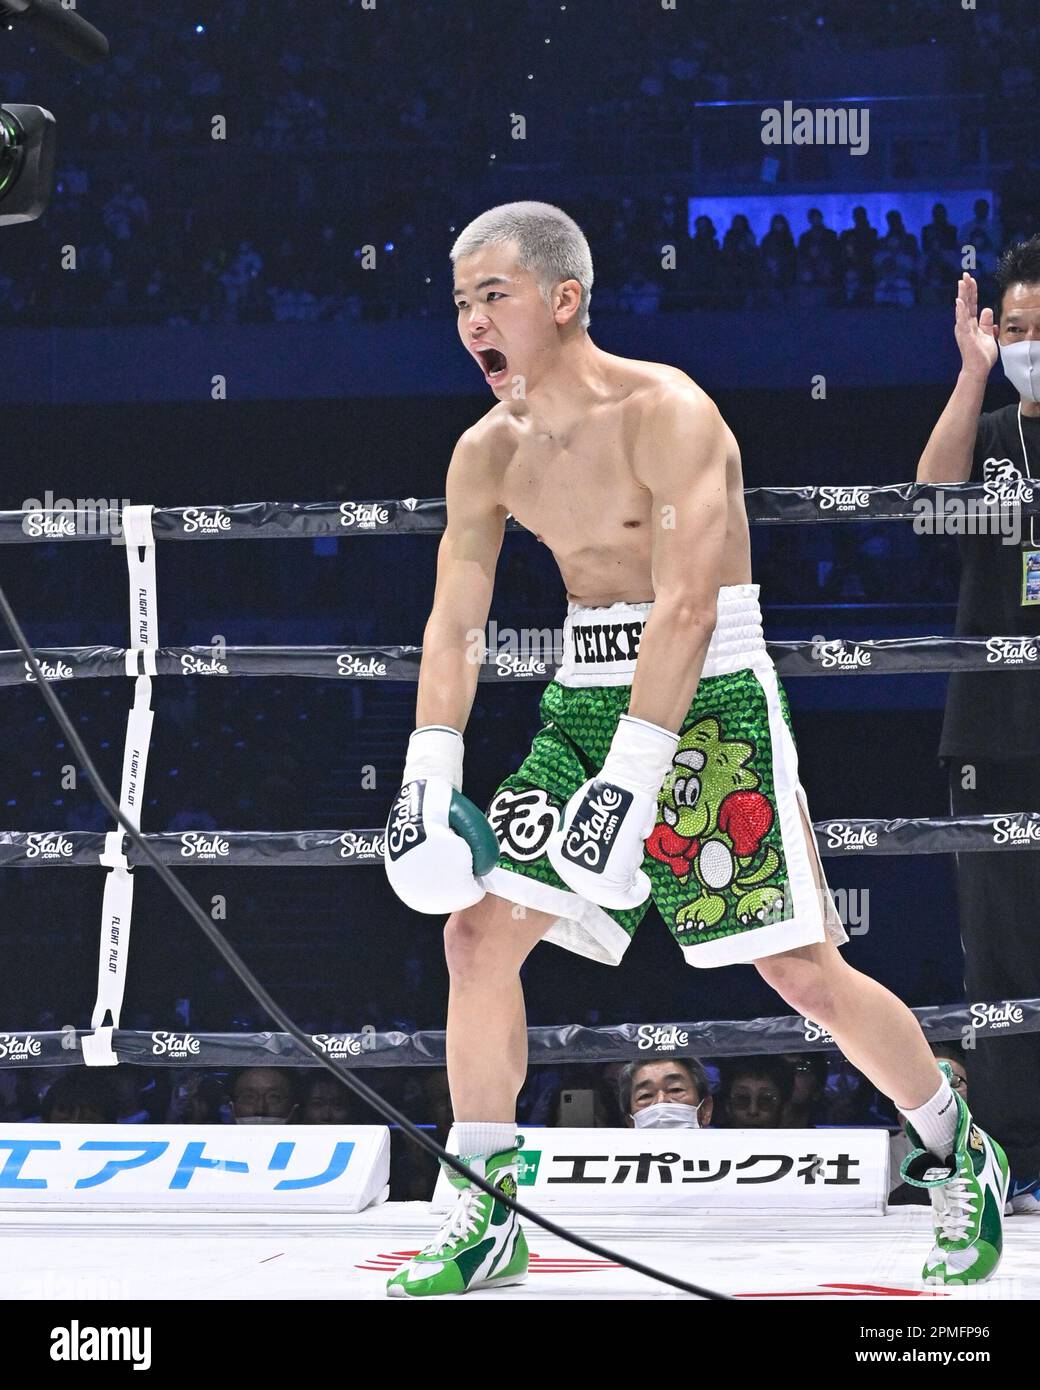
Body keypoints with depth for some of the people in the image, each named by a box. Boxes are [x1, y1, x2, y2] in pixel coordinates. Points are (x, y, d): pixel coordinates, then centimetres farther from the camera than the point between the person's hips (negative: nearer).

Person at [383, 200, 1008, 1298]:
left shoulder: (668, 414, -17)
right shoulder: (488, 455, 5)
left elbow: (685, 605, -24)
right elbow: (453, 623, 8)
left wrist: (632, 777, -30)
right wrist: (428, 777, -6)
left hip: (711, 703, -7)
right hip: (584, 703, 7)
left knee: (802, 971, -8)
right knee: (478, 931, -3)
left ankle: (958, 1154, 14)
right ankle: (486, 1219, 4)